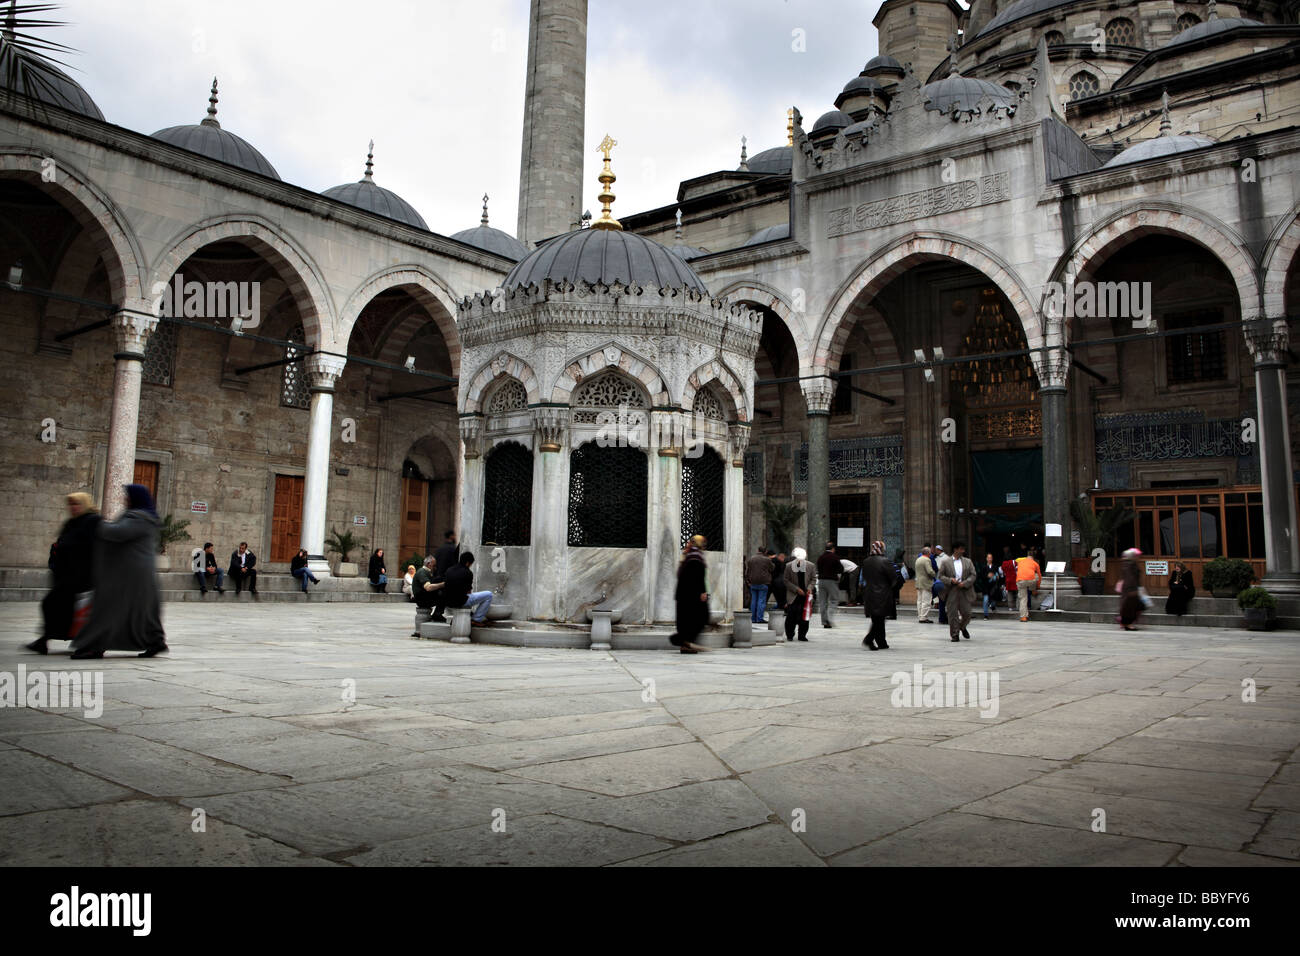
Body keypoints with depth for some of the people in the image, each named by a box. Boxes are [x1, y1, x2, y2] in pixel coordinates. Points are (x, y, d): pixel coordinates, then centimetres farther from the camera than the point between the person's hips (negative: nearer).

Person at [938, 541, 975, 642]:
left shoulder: (968, 561, 12)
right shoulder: (945, 562, 4)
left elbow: (973, 575, 6)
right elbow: (940, 576, 3)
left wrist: (965, 583, -10)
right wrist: (950, 580, -14)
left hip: (964, 591, 2)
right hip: (951, 591, -2)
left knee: (966, 613, 2)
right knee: (953, 614, -2)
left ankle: (962, 627, 32)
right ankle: (955, 635, 7)